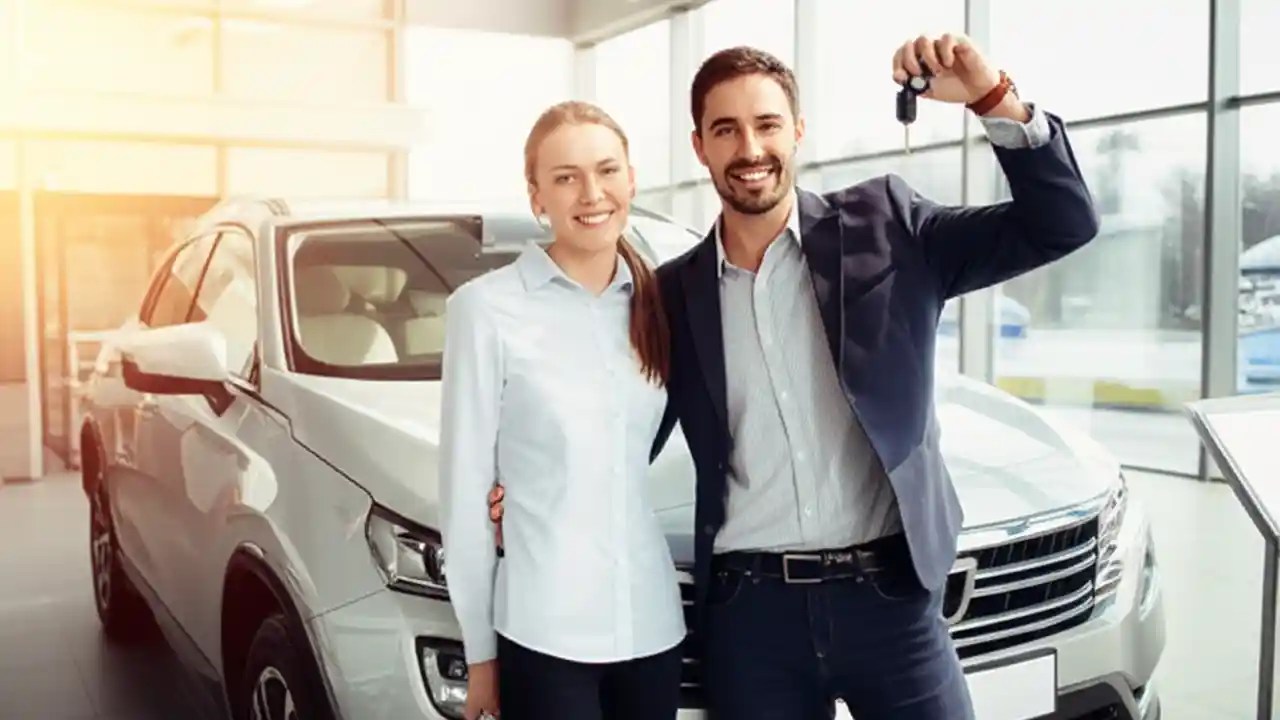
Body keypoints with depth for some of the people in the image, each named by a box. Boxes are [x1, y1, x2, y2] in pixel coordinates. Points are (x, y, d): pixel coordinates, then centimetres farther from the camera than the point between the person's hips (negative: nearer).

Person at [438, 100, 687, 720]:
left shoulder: (656, 301, 6)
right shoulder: (488, 307, -10)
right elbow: (466, 488, -6)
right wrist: (479, 650, -4)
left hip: (652, 623, 5)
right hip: (543, 632, -4)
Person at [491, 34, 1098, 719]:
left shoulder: (883, 223, 1)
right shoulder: (674, 292, 6)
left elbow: (1061, 226, -3)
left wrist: (995, 99, -17)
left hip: (888, 596, -1)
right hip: (746, 611, 2)